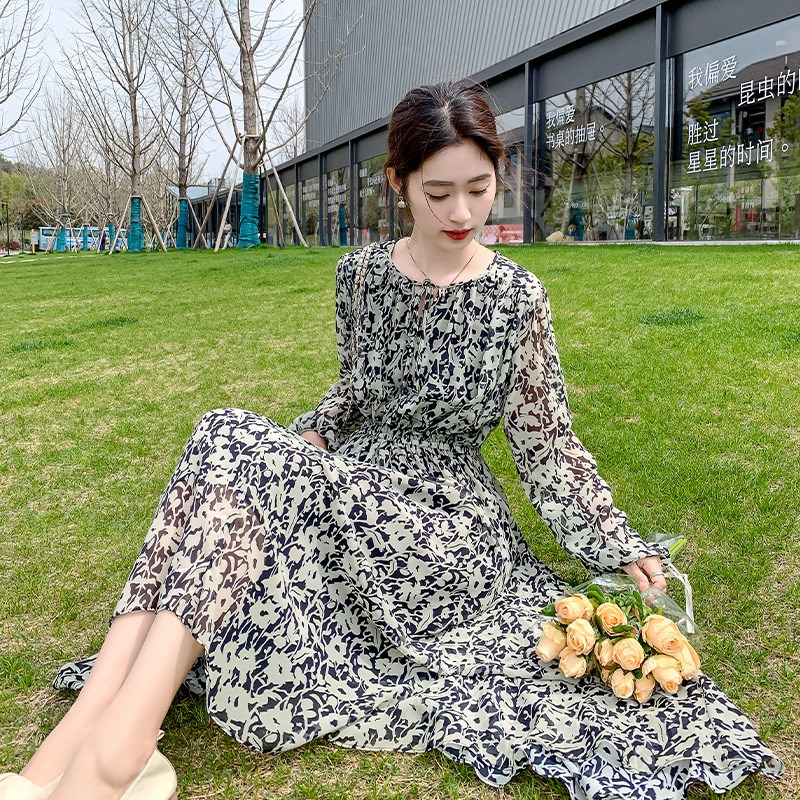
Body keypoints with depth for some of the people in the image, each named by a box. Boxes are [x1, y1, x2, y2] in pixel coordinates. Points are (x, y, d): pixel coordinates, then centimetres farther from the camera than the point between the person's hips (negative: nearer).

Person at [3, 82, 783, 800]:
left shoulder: (515, 295, -5)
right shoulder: (360, 274, 6)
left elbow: (545, 442, 0)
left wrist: (622, 549, -5)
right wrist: (302, 440, -1)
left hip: (446, 518, -4)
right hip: (346, 495, 5)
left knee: (237, 444, -28)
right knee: (227, 441, -27)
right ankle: (100, 712, -33)